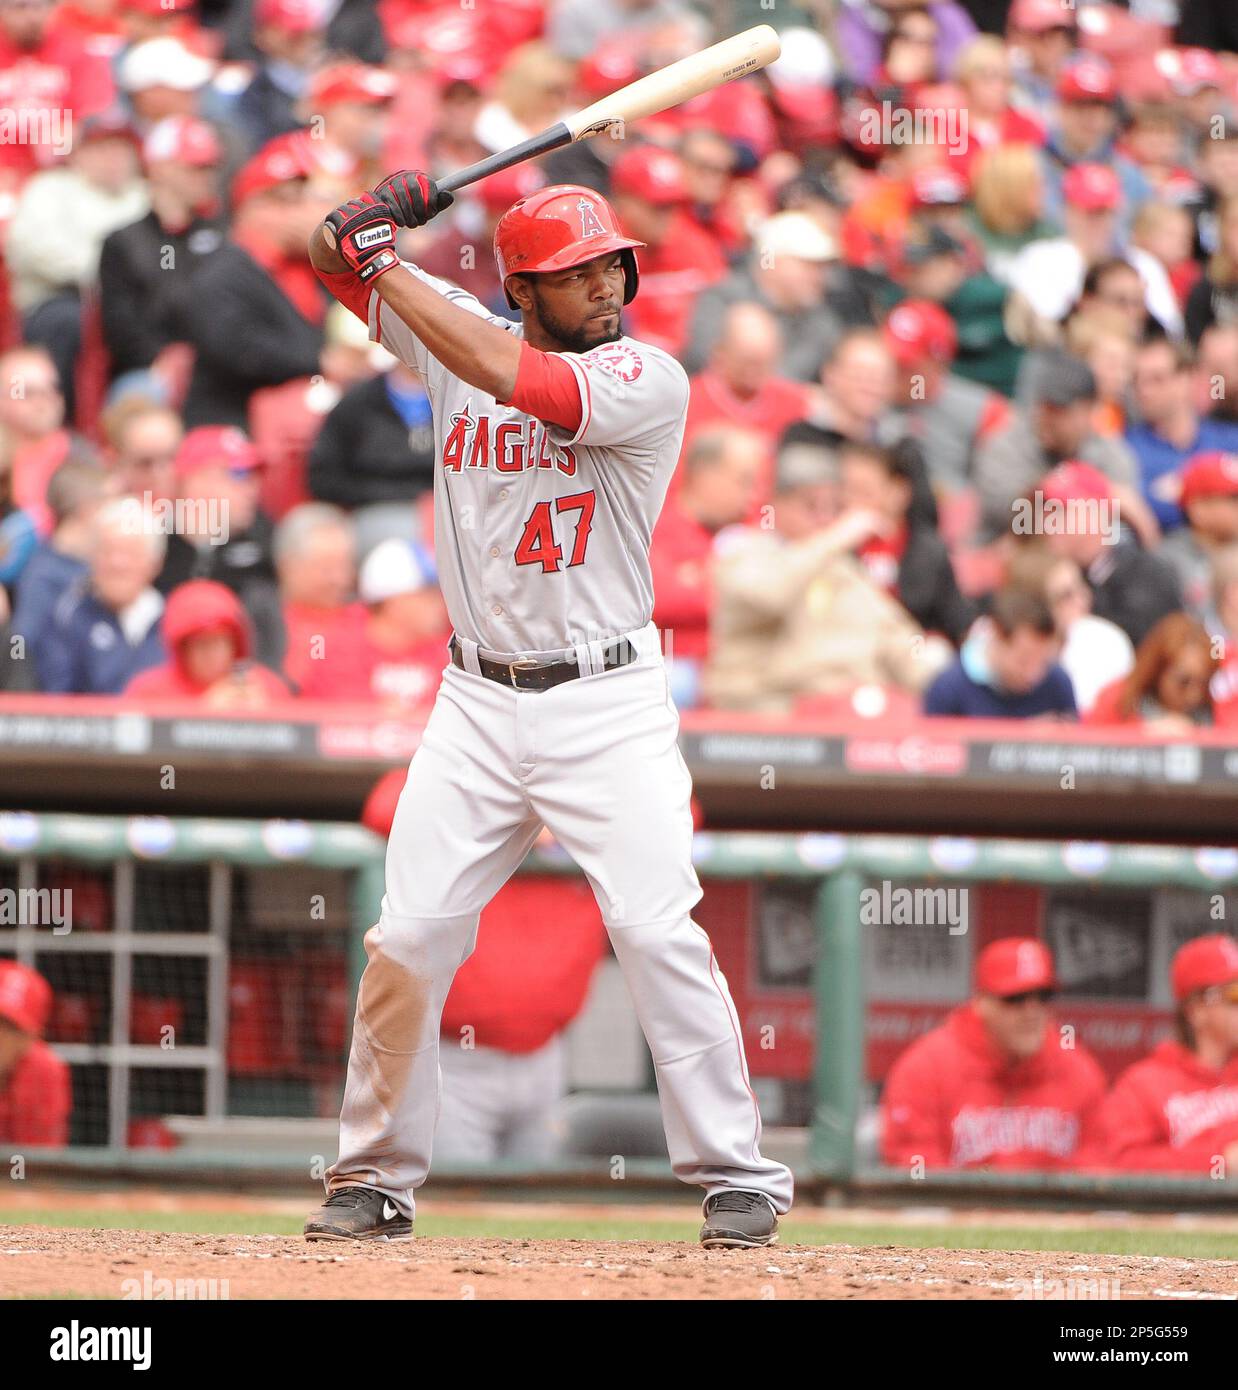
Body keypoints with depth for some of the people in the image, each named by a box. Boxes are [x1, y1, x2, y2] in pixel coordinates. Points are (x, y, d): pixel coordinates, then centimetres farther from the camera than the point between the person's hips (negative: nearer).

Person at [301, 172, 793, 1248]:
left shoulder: (650, 382, -12)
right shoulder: (458, 332, 4)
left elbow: (517, 379, -26)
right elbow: (334, 259, 8)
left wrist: (386, 264, -20)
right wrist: (376, 222, -16)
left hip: (609, 704, -4)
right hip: (480, 704, 4)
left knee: (659, 932, -13)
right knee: (409, 939, 0)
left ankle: (738, 1173, -2)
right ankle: (376, 1177, 14)